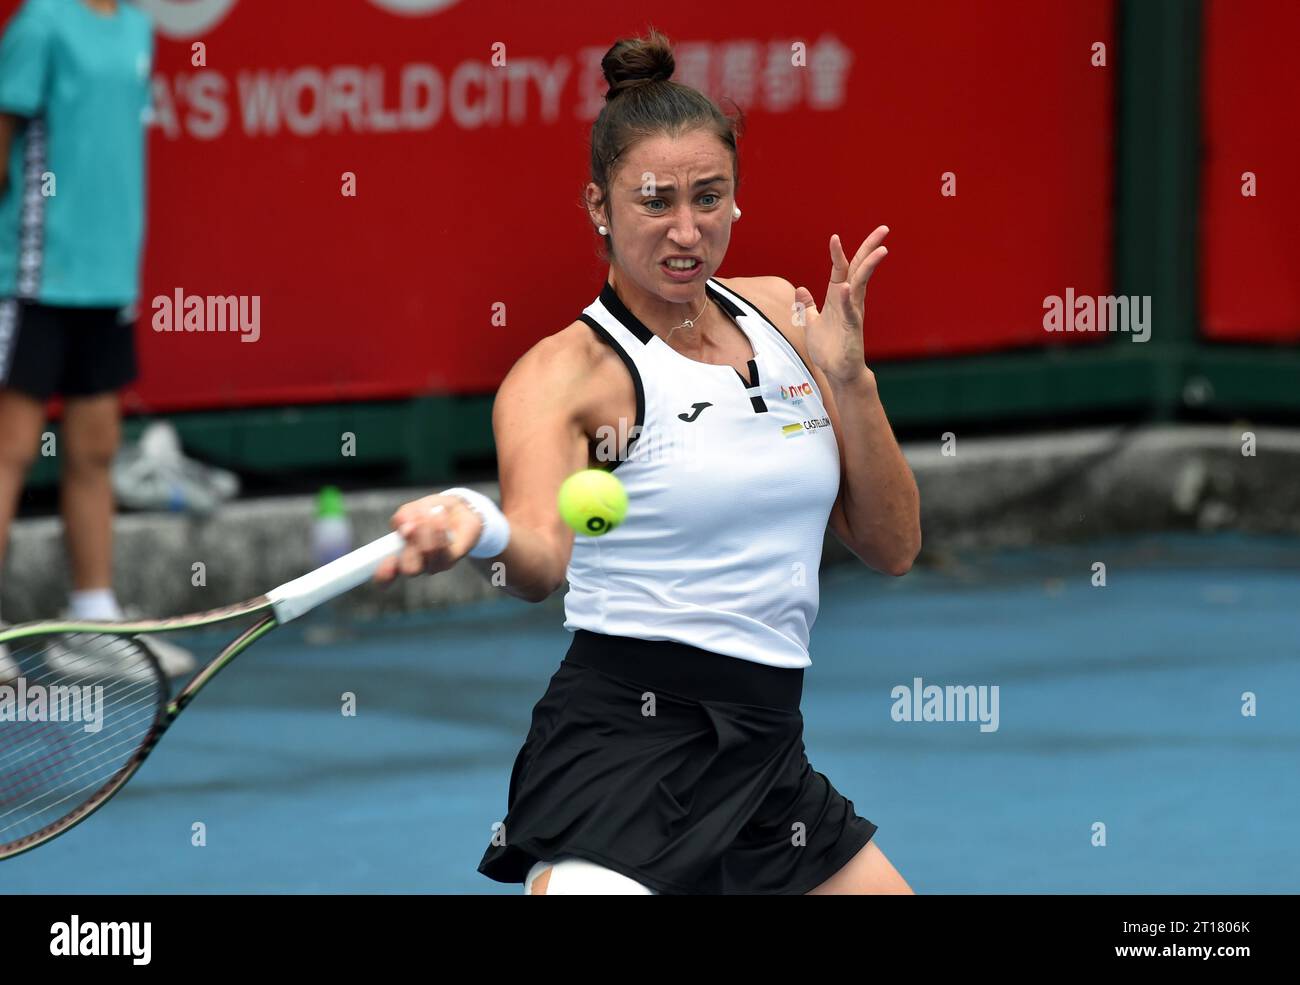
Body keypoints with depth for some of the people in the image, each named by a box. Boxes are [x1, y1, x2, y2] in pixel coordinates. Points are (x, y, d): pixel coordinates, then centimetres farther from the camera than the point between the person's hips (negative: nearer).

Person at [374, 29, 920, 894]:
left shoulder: (781, 314, 11)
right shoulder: (567, 371, -7)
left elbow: (891, 547, 11)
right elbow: (543, 557, -27)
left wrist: (849, 378, -4)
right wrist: (480, 534, -50)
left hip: (766, 757, 7)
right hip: (625, 744, -7)